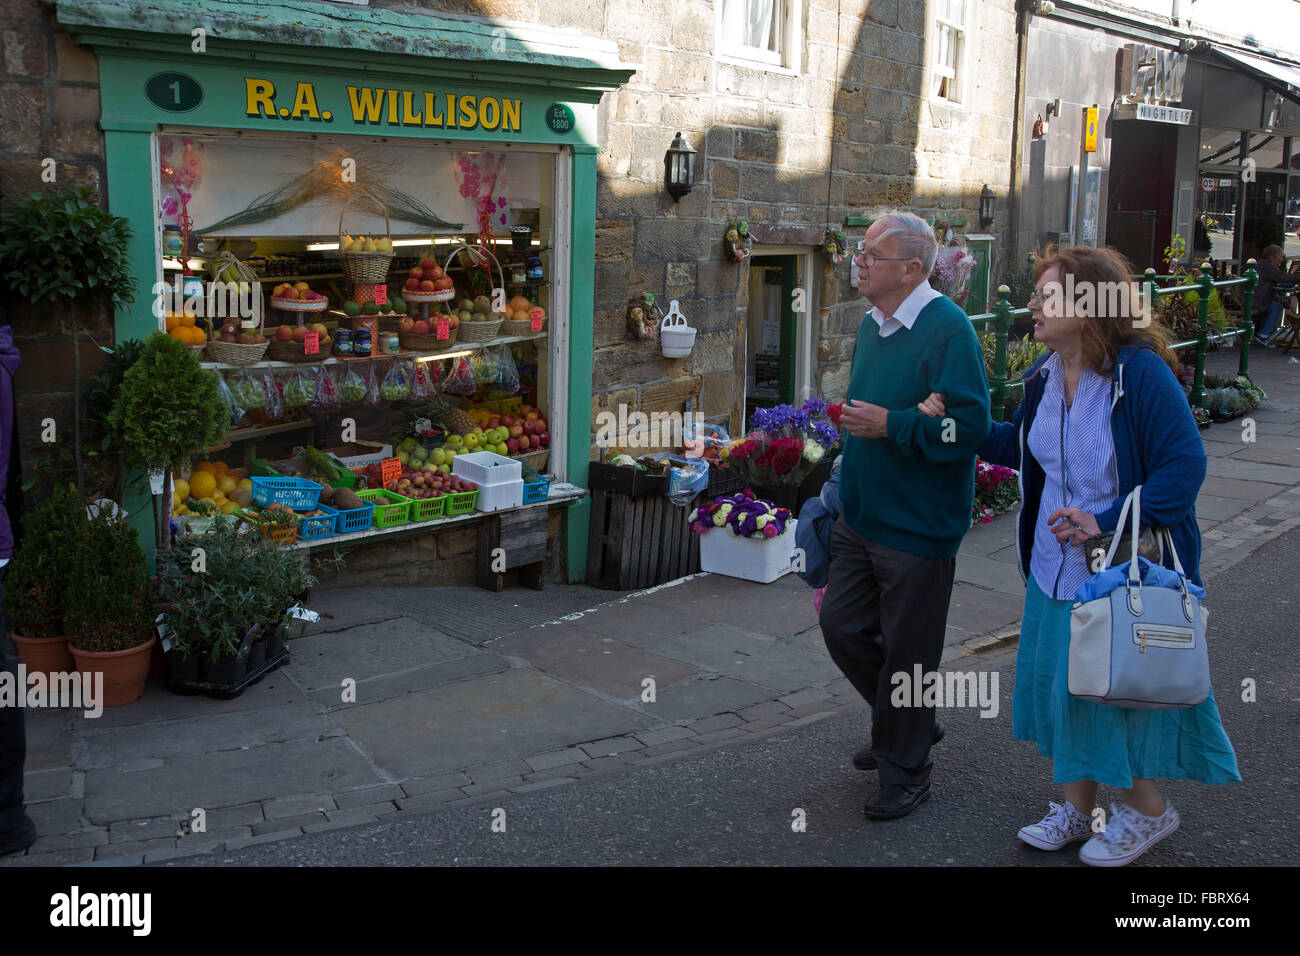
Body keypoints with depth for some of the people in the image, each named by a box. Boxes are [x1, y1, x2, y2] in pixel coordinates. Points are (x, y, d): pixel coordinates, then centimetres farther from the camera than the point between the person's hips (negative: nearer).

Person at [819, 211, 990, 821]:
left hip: (918, 526, -8)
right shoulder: (873, 324, 10)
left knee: (906, 652, 3)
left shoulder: (947, 329, -17)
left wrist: (888, 424, -25)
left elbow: (967, 426, -24)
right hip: (862, 517, 8)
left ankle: (905, 771, 22)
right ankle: (908, 725, 35)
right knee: (841, 624, 12)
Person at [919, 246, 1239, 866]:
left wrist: (1107, 522, -29)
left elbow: (1184, 466, -22)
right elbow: (1021, 448, 18)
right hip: (1057, 568, 7)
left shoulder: (1141, 372, -20)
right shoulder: (1045, 376, 1)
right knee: (1061, 681, 15)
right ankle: (1076, 809, 34)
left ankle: (1145, 809, 32)